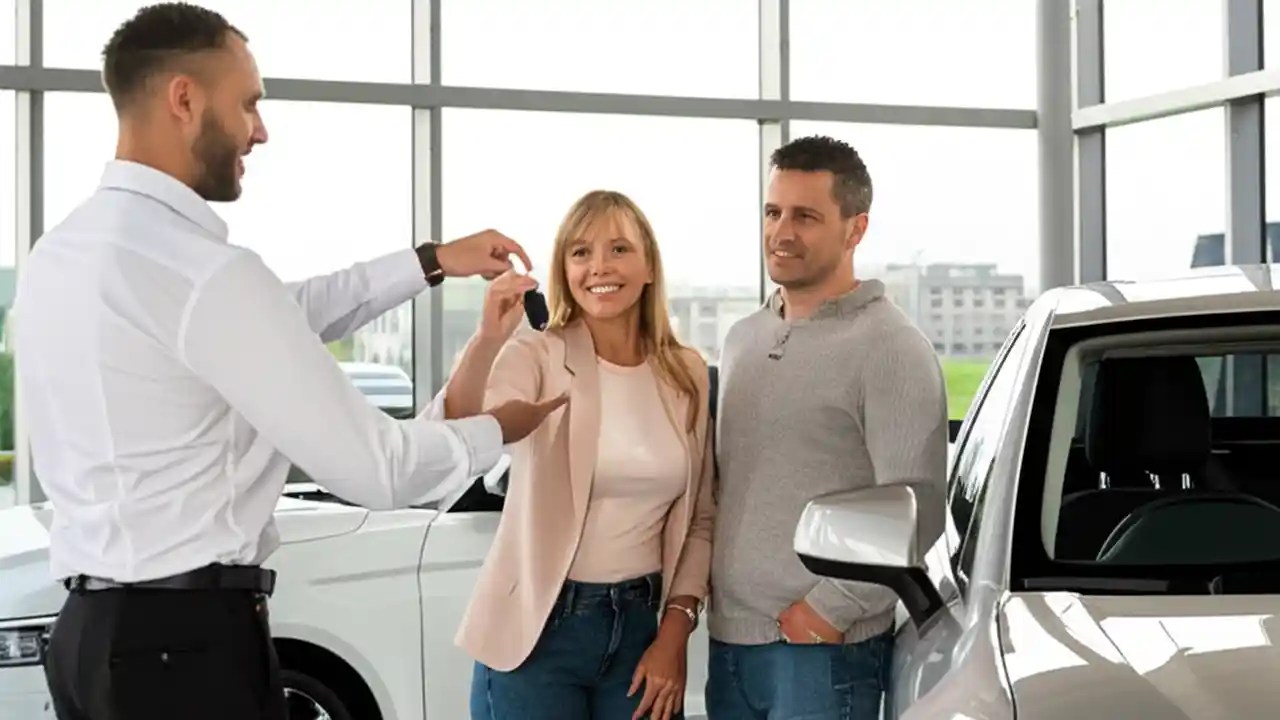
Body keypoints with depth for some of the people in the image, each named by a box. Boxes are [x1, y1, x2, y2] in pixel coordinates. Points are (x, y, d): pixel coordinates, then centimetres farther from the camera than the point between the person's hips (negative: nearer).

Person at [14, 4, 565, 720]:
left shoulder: (64, 253, 8)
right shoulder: (206, 273, -20)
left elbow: (276, 319, 18)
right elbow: (376, 468, -15)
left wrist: (432, 262, 20)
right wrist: (495, 431, 3)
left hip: (95, 630, 9)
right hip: (189, 639, -9)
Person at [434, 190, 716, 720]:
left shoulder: (687, 373, 3)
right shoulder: (536, 357, -8)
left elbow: (698, 517, 9)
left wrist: (675, 631, 0)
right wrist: (488, 339, -43)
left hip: (642, 624, 3)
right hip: (536, 630, -3)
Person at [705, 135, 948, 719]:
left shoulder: (890, 347, -9)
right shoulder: (742, 339, 14)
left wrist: (833, 607, -15)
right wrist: (705, 591, 11)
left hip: (825, 649, -7)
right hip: (729, 640, 7)